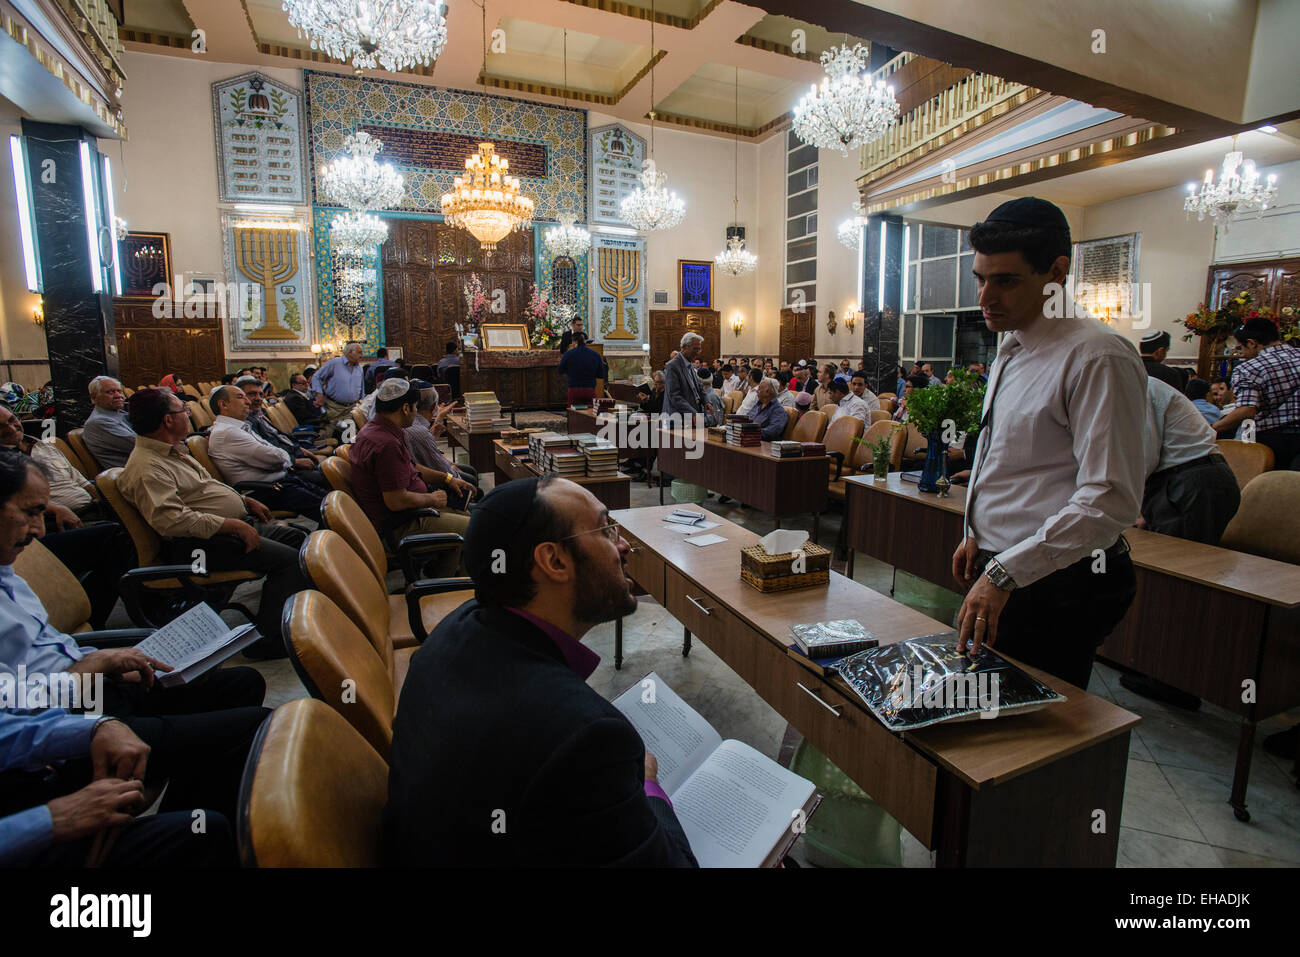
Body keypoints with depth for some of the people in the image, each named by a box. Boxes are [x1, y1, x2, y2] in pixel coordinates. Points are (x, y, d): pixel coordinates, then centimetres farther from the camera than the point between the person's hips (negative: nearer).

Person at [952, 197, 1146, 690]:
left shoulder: (1098, 356, -19)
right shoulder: (1013, 348, 10)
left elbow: (1110, 498, -25)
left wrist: (1006, 572, -27)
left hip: (1054, 585, -9)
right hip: (1001, 572, 9)